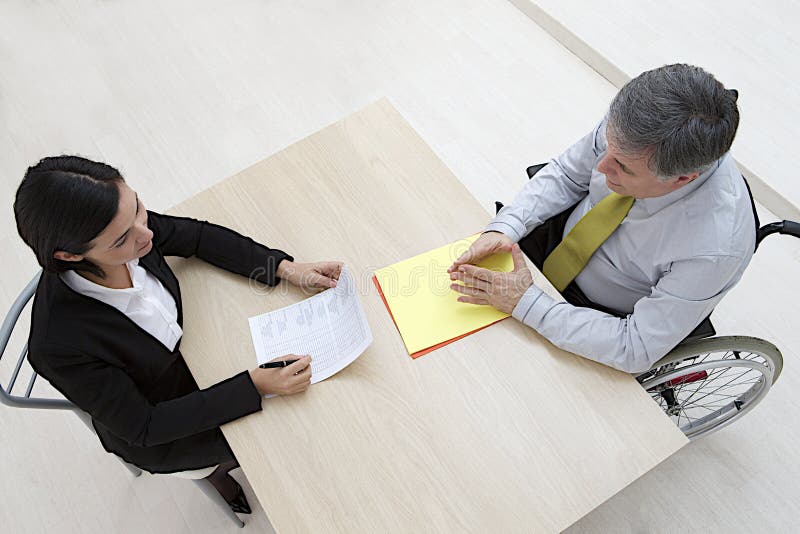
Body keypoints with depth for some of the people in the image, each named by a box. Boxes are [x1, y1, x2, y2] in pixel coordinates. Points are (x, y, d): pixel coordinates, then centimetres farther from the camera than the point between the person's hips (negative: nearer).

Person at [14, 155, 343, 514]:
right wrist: (256, 385, -34)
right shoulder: (60, 344, -40)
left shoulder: (127, 222, -27)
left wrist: (288, 269, -18)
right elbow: (143, 427, -27)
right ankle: (216, 472, 38)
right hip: (153, 433, -4)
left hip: (185, 350, 5)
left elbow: (197, 236, -8)